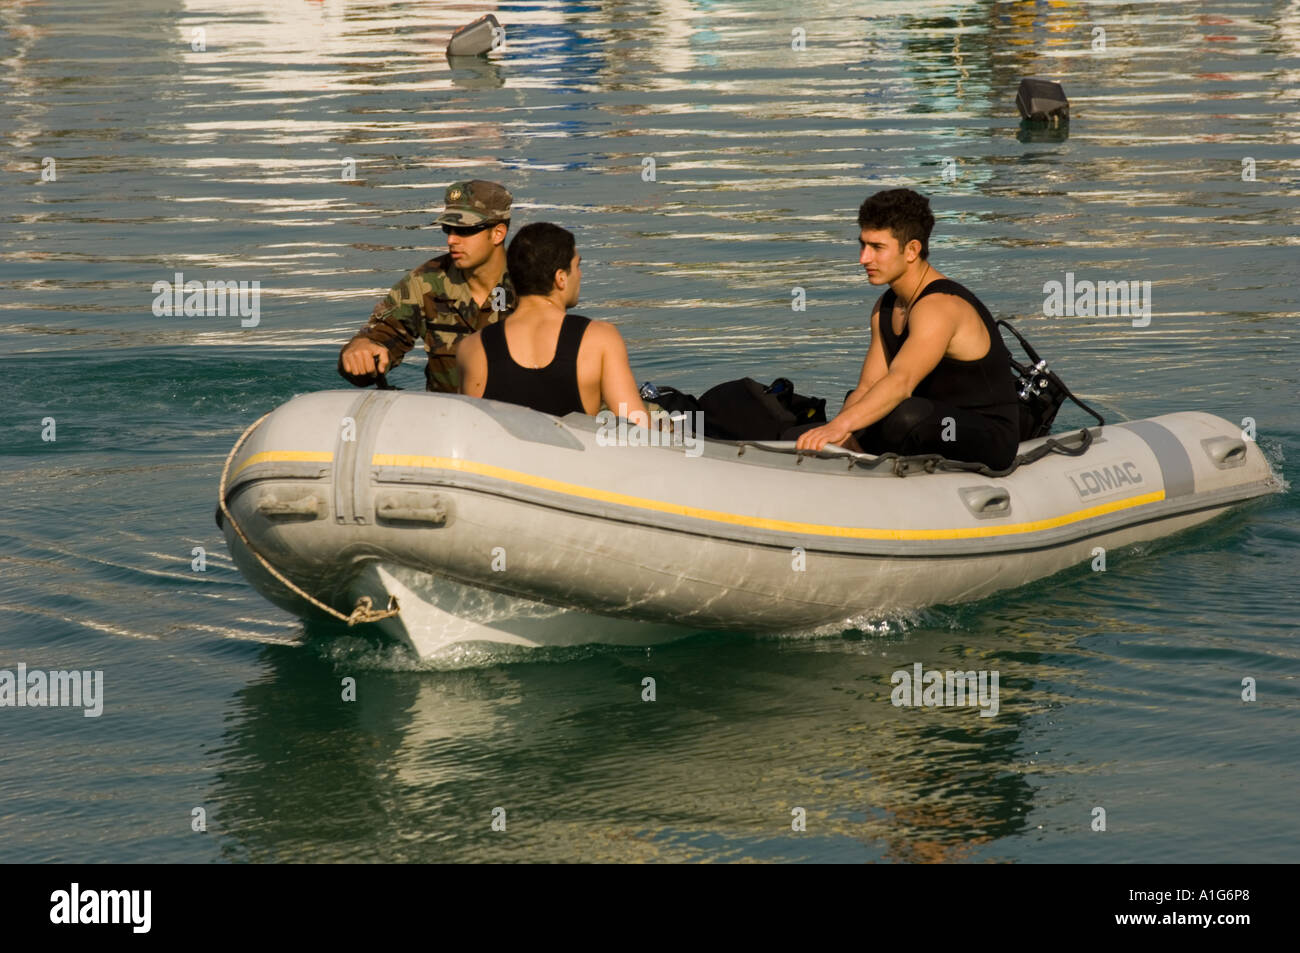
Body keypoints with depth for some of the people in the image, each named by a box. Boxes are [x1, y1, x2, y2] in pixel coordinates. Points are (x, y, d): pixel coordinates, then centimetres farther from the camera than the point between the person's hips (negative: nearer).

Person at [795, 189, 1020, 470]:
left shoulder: (940, 307, -22)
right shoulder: (886, 308, 9)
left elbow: (901, 382, -38)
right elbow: (868, 386, 2)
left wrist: (840, 426, -50)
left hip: (991, 440, -8)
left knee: (907, 415, -41)